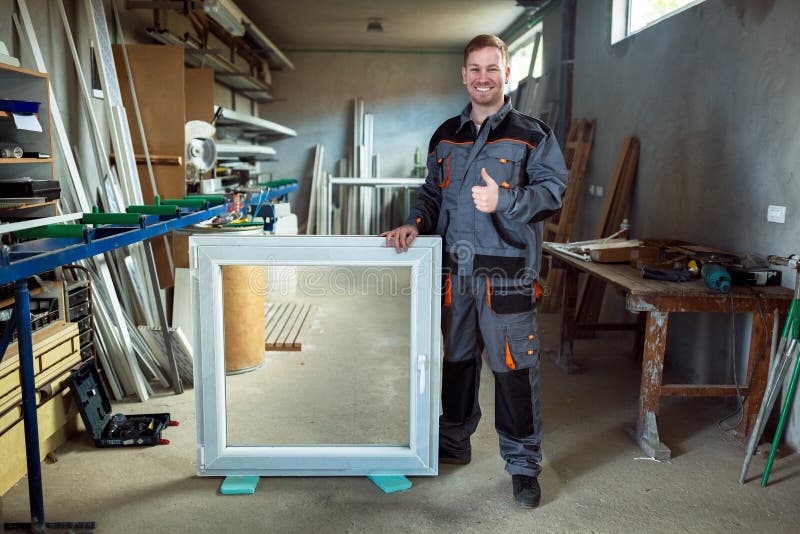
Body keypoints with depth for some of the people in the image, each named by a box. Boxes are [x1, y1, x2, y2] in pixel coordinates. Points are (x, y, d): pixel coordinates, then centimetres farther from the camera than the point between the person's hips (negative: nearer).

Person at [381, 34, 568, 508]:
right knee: (457, 359, 16)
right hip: (455, 271, 5)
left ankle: (524, 464, 16)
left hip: (507, 271, -4)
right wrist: (415, 224, 1)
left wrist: (504, 201, -21)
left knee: (515, 369, -1)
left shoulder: (532, 134, 0)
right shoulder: (446, 136, 14)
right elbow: (433, 193, 20)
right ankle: (454, 443, 34)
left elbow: (553, 190, -6)